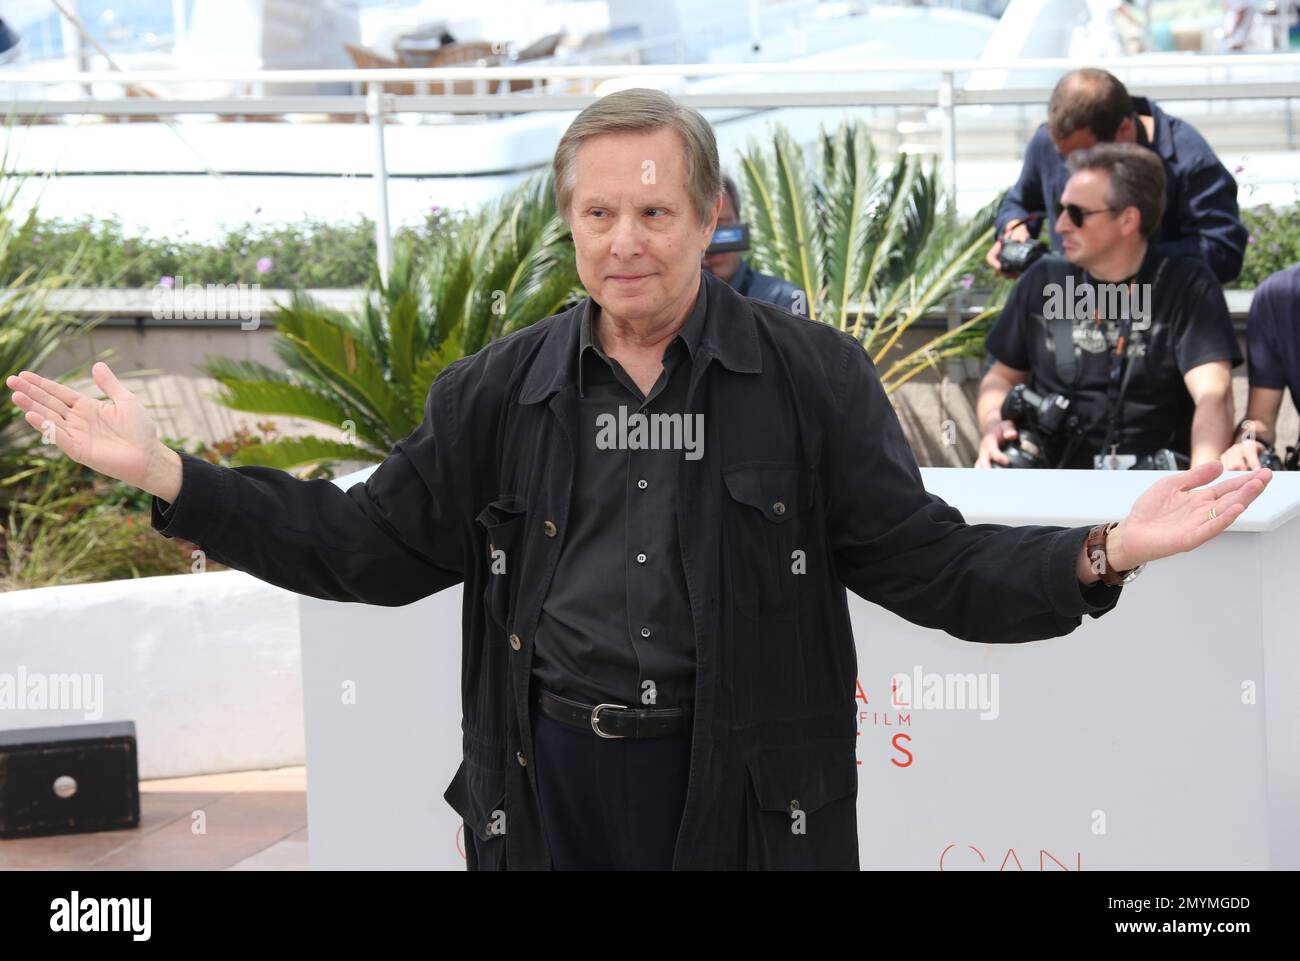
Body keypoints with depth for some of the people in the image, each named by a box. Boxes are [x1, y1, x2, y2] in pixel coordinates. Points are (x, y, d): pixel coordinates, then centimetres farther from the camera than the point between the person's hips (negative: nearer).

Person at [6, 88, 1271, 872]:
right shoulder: (499, 390, 7)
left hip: (747, 786, -2)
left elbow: (925, 560, -3)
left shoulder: (812, 377, 0)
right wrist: (170, 479, 0)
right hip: (547, 782, 2)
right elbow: (372, 543, 8)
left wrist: (1098, 556, -20)